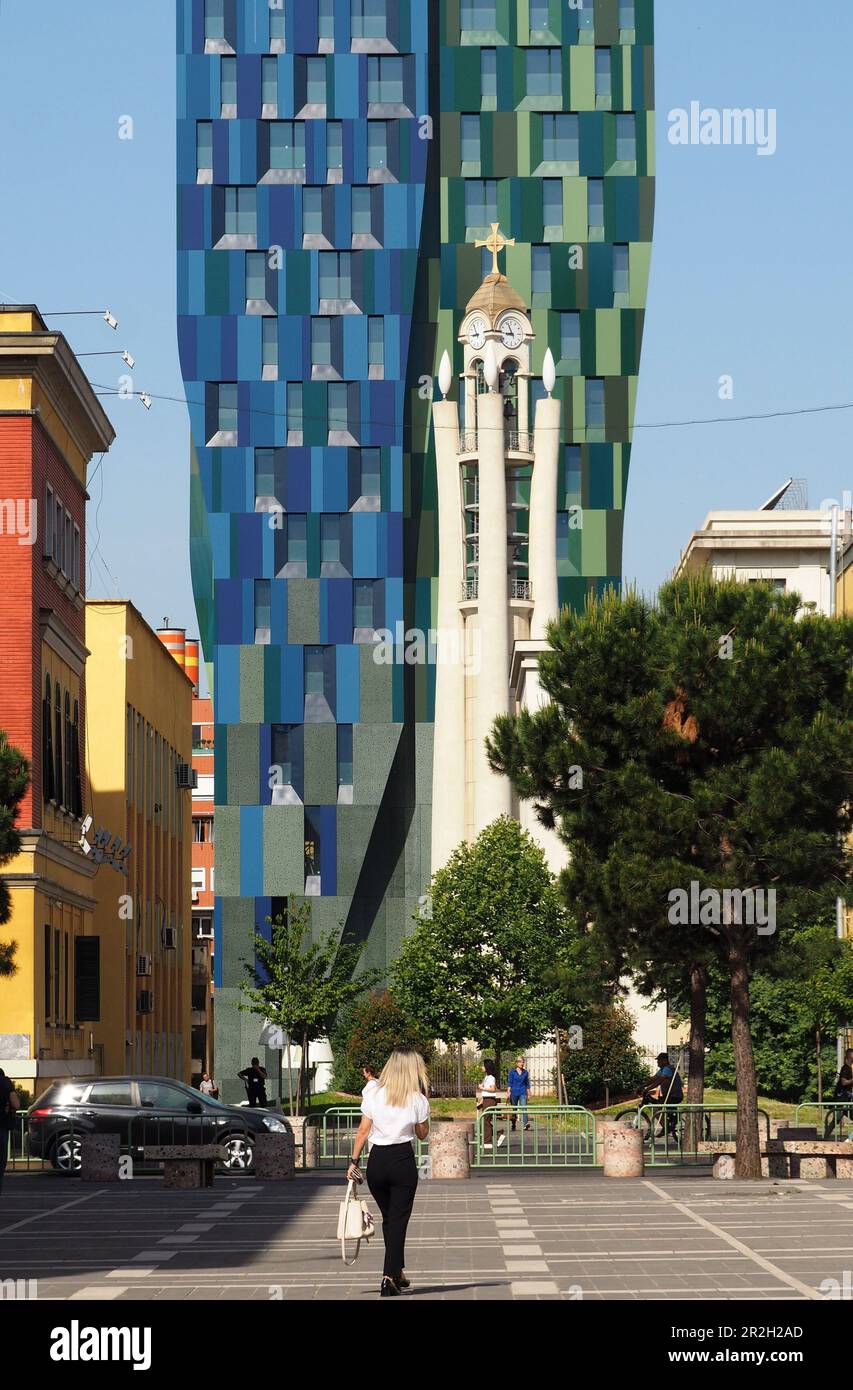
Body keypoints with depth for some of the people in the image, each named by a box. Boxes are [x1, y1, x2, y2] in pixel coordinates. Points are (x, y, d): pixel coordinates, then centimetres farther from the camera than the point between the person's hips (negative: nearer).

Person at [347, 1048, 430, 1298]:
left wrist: (354, 1162, 6)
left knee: (388, 1218, 18)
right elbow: (422, 1134, 9)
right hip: (403, 1161, -2)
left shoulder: (373, 1095, 0)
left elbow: (363, 1131, 1)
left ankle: (398, 1272, 29)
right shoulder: (417, 1099, -3)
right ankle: (390, 1277, -9)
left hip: (377, 1162, 2)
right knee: (398, 1220, 1)